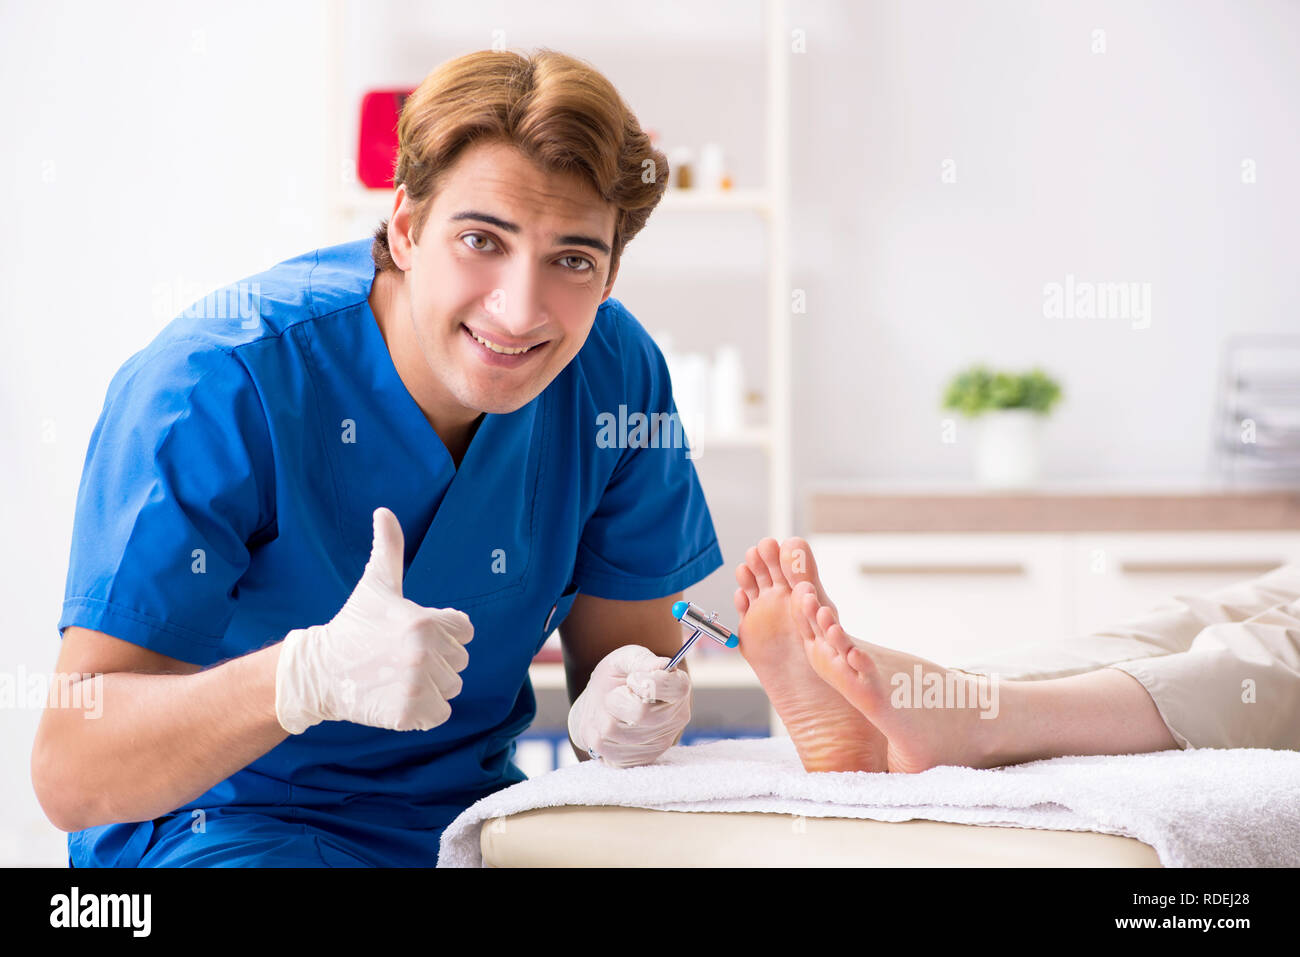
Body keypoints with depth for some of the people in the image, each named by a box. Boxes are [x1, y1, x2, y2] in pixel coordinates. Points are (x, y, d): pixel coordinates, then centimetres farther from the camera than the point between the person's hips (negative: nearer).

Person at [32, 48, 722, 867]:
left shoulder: (614, 375, -7)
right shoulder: (209, 391, -23)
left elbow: (628, 645, 5)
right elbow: (68, 776, -26)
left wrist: (628, 704, -20)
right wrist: (312, 673, -43)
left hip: (471, 809, 4)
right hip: (222, 826, -4)